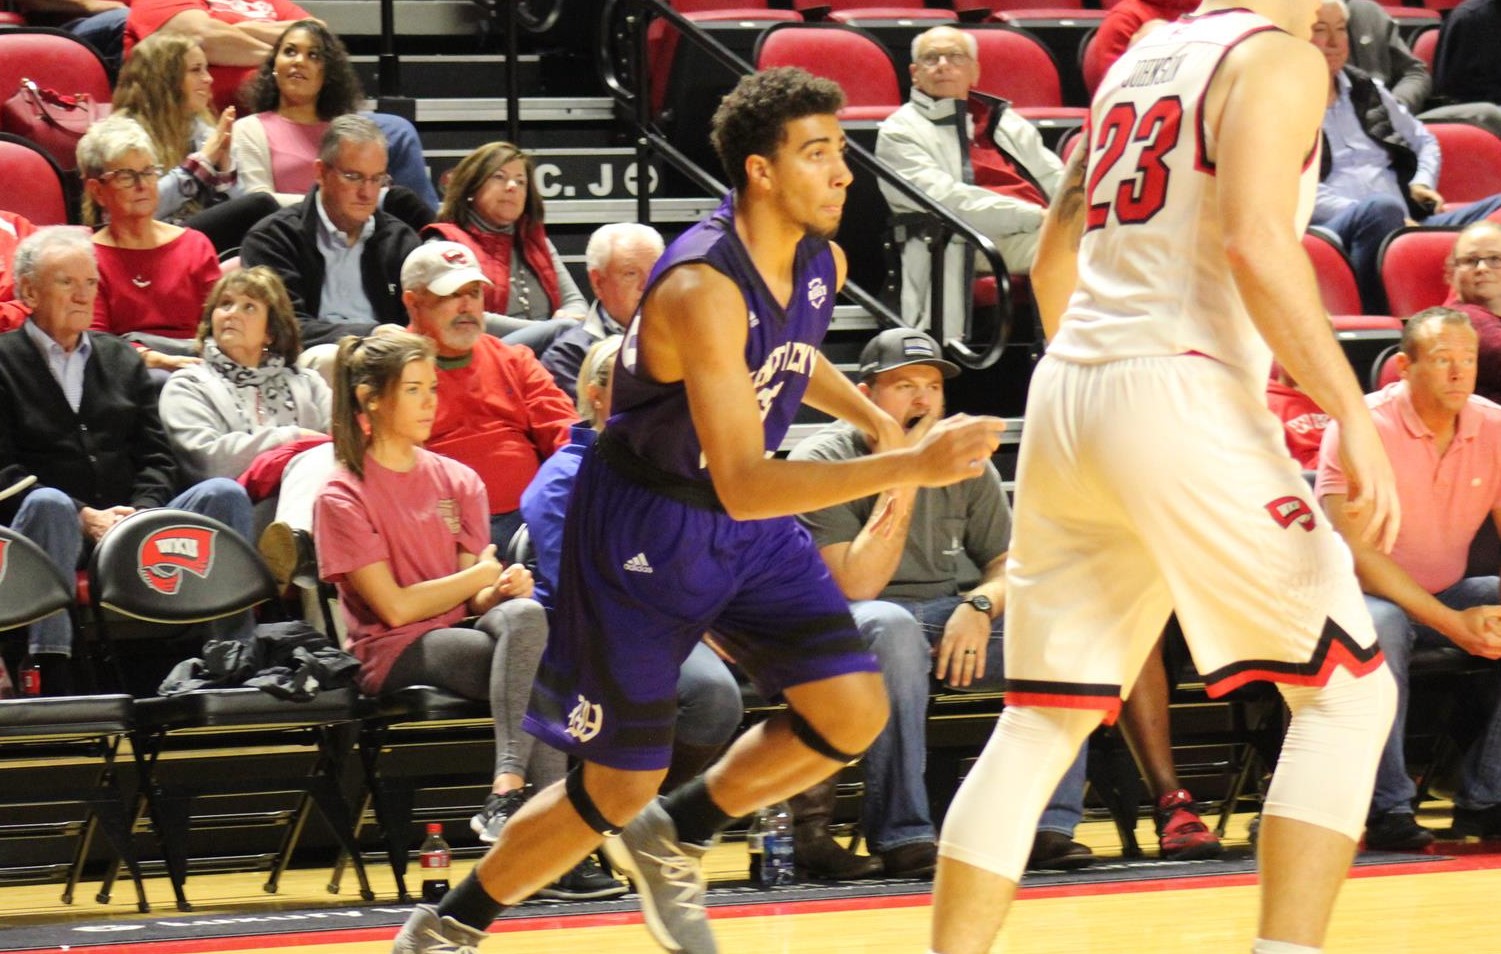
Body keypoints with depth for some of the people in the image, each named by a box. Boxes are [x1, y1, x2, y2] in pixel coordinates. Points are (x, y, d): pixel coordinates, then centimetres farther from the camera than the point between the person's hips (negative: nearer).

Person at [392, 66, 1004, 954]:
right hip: (646, 526, -7)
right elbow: (745, 485, -37)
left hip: (751, 527, 7)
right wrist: (911, 467, -43)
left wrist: (874, 416, 8)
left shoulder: (823, 263, -4)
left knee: (854, 712, -8)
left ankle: (671, 842, 15)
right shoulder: (702, 289, -31)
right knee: (619, 788, -2)